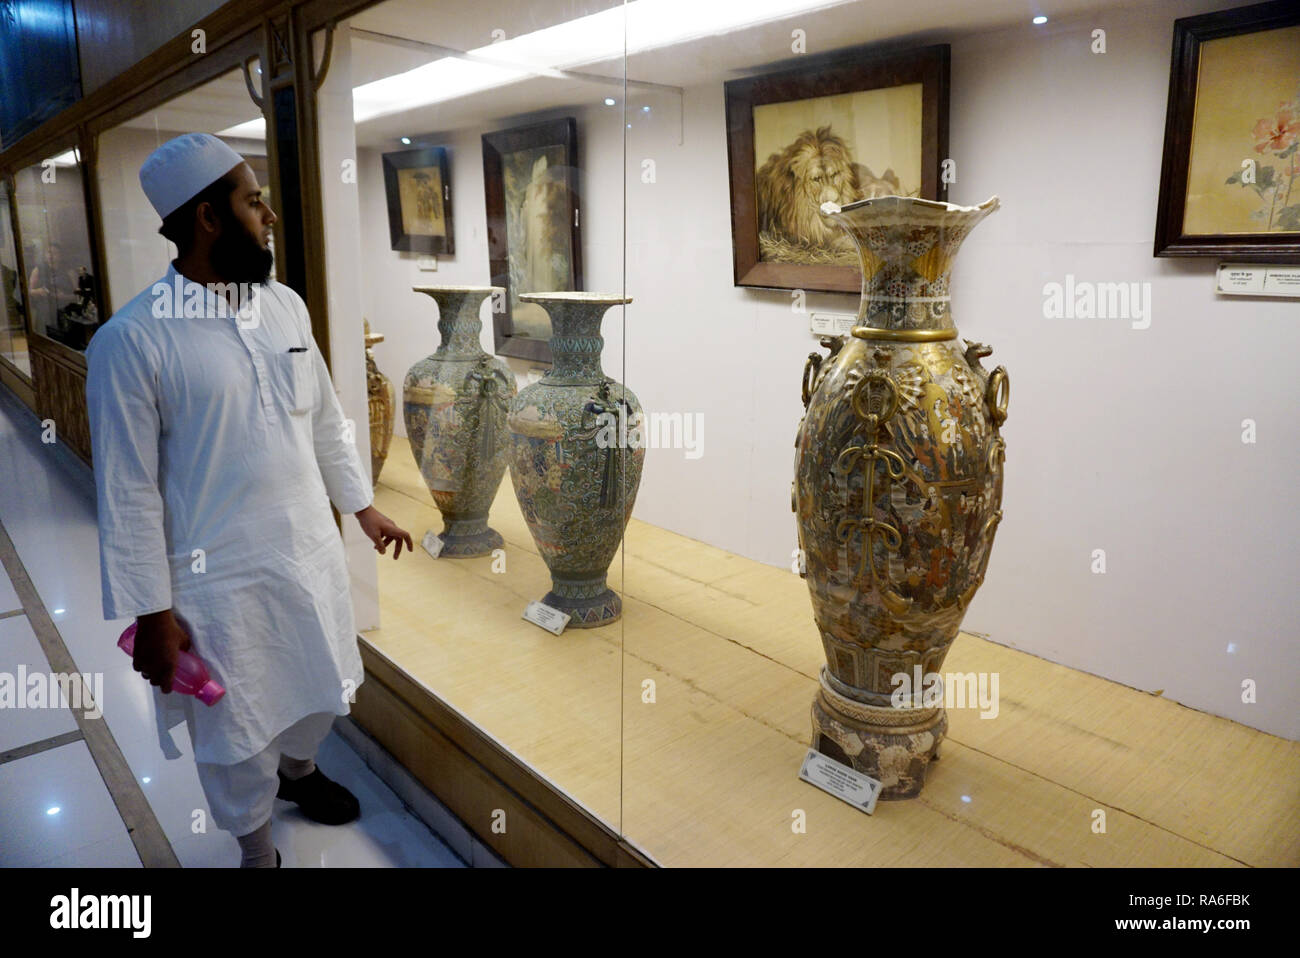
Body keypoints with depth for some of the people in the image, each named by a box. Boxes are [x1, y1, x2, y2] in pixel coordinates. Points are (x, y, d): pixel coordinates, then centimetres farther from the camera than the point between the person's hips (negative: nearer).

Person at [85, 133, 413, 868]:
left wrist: (363, 504, 15)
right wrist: (150, 612, -11)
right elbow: (128, 491, -13)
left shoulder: (286, 305, 0)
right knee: (237, 729, 14)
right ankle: (258, 851, 41)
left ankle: (298, 769, 57)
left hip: (312, 549, 6)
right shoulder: (132, 340, -17)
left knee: (323, 687, 24)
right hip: (220, 574, -5)